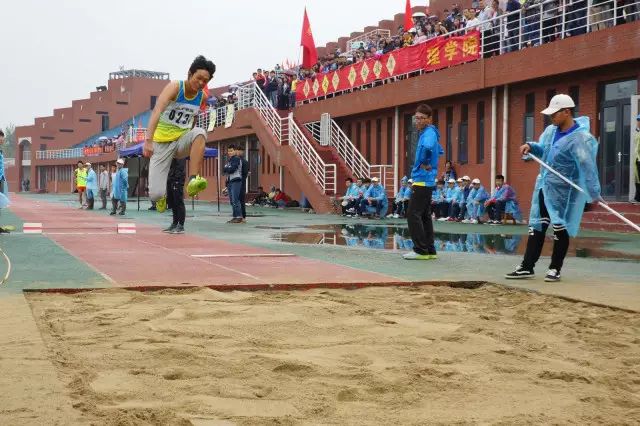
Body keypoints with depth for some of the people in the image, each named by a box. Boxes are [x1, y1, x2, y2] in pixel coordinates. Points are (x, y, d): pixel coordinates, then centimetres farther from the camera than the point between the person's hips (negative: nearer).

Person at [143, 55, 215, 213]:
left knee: (200, 133, -33)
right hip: (161, 143, -3)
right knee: (155, 195, -11)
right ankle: (162, 195, 29)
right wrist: (148, 140, -42)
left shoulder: (202, 97, 0)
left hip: (182, 141, 3)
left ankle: (193, 181, -35)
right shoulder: (175, 87, -15)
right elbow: (157, 111, -29)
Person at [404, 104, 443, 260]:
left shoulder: (429, 133, -14)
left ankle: (421, 250, -10)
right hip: (427, 181, 10)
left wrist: (422, 164, -22)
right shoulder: (430, 133, 17)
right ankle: (430, 251, 15)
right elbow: (440, 151, 34)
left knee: (413, 214, -10)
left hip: (423, 181, -10)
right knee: (424, 216, 12)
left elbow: (427, 147, -37)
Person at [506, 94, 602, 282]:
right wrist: (531, 147, -1)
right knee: (536, 227, 10)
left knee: (560, 228, 4)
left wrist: (594, 193, -30)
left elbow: (588, 166, -25)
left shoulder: (580, 138, -19)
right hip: (543, 187, 8)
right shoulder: (551, 130, 5)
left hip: (562, 190, -8)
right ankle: (527, 267, 15)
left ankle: (555, 268, 16)